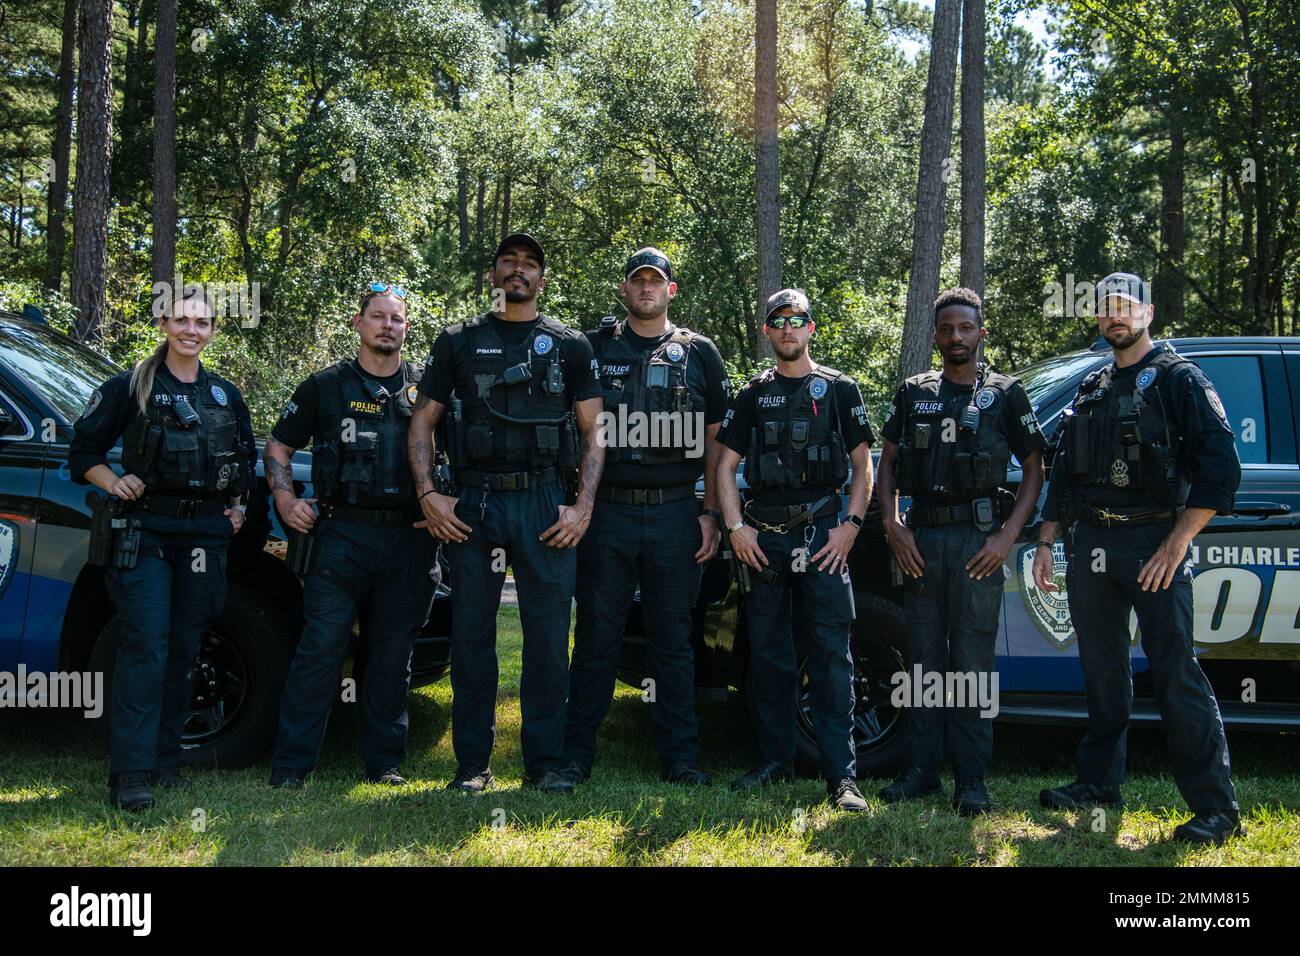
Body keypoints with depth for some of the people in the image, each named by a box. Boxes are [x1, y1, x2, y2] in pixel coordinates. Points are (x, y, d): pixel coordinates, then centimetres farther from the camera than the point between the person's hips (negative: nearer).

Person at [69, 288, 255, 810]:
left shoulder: (226, 395, 15)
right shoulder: (131, 388, 2)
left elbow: (247, 458, 27)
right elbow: (83, 450, 4)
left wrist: (236, 504, 12)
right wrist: (114, 482, -13)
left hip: (204, 533, 4)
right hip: (143, 530, -4)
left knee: (182, 649, 7)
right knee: (146, 646, -13)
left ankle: (165, 760, 17)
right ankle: (131, 773, -14)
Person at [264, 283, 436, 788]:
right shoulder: (325, 385, 9)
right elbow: (277, 447, 14)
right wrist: (285, 498, -2)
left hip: (408, 539, 2)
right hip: (341, 534, -2)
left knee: (393, 653, 7)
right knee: (320, 648, -5)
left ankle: (386, 760, 17)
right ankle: (291, 764, 2)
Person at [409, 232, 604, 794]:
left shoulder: (569, 345, 11)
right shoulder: (458, 342, 12)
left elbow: (593, 432, 8)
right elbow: (423, 422, 11)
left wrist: (583, 506, -3)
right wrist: (427, 495, -2)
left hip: (547, 506, 0)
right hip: (473, 505, 1)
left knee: (548, 637, 0)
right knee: (471, 635, 3)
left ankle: (545, 763, 11)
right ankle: (472, 764, 14)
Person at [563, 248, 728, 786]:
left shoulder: (698, 353, 9)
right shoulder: (594, 348, 8)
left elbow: (715, 439, 9)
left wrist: (711, 513, 2)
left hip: (675, 514, 0)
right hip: (607, 512, 0)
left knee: (673, 638, 7)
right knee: (596, 635, 4)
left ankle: (680, 755, 14)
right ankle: (577, 749, 12)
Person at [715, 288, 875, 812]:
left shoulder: (838, 389, 9)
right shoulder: (753, 395, 14)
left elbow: (863, 463, 7)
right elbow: (725, 464, 11)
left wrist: (851, 525, -5)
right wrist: (735, 527, -1)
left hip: (822, 534, -2)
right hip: (763, 538, 3)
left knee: (832, 655, -6)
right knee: (768, 655, 7)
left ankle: (841, 774, -4)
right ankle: (775, 761, 18)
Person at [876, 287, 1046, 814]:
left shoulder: (1005, 394, 7)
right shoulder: (914, 393, 13)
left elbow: (1034, 469, 5)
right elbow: (886, 462, 13)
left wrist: (1007, 536, -6)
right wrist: (892, 526, -1)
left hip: (978, 538, -2)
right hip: (921, 537, 3)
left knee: (973, 663, -2)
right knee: (924, 658, 7)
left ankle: (971, 779, 5)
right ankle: (919, 770, 15)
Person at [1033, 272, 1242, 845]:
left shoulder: (1179, 379, 0)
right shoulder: (1091, 390, 18)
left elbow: (1221, 466, -9)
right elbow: (1063, 474, 22)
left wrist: (1177, 541, -16)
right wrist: (1045, 541, 13)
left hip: (1153, 543, -6)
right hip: (1090, 543, 6)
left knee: (1176, 674, -8)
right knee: (1102, 672, 12)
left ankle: (1216, 809, -3)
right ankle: (1099, 784, 23)